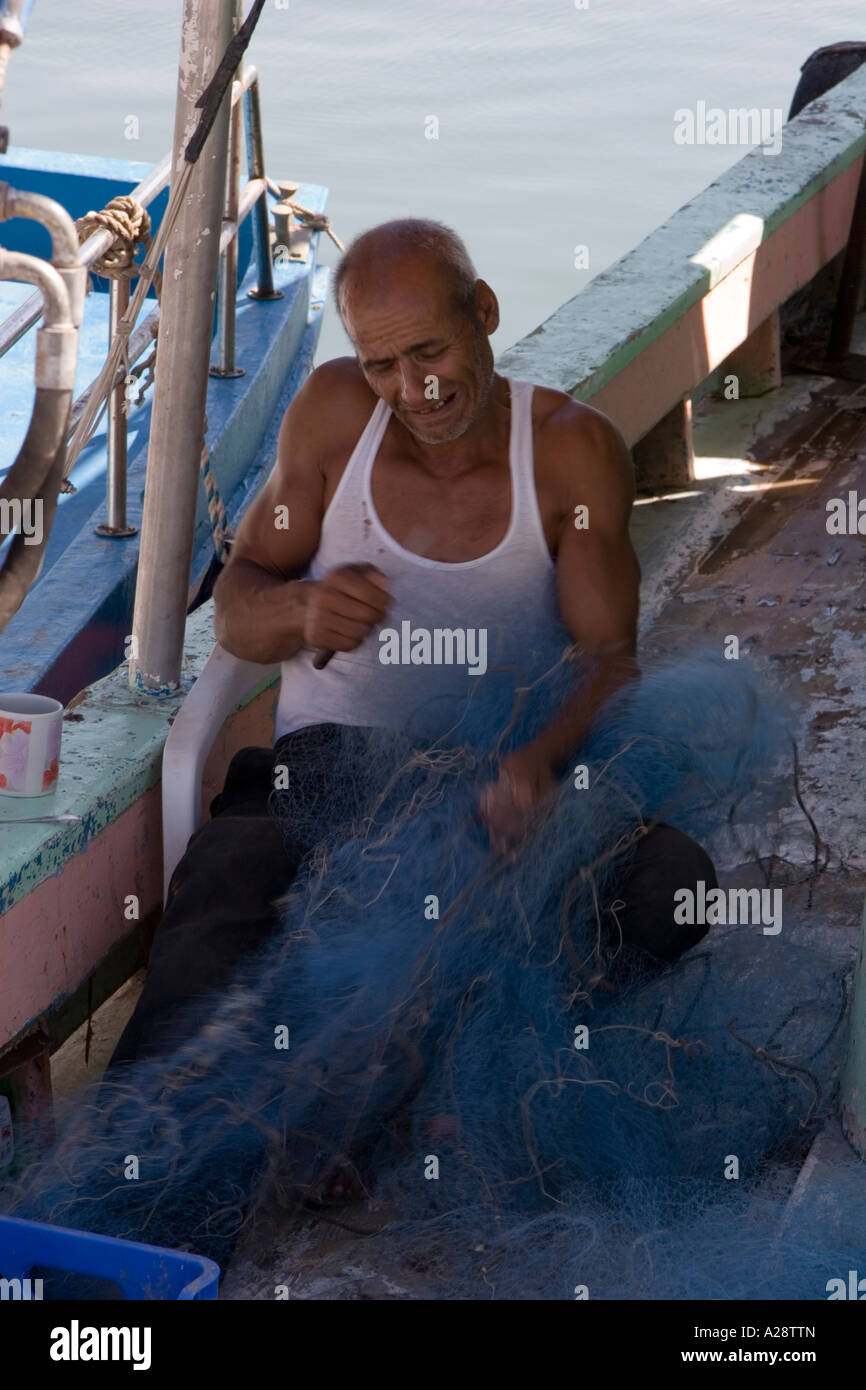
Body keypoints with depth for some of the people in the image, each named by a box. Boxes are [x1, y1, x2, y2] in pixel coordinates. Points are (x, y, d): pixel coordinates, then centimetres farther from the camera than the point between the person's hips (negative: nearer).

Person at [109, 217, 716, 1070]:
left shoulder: (572, 449, 2)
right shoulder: (335, 410, 7)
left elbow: (610, 658, -3)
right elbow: (233, 608, 12)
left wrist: (541, 757, -26)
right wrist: (301, 612, -14)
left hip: (504, 773, 0)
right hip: (328, 756, 0)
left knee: (673, 882, -30)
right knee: (224, 874, -34)